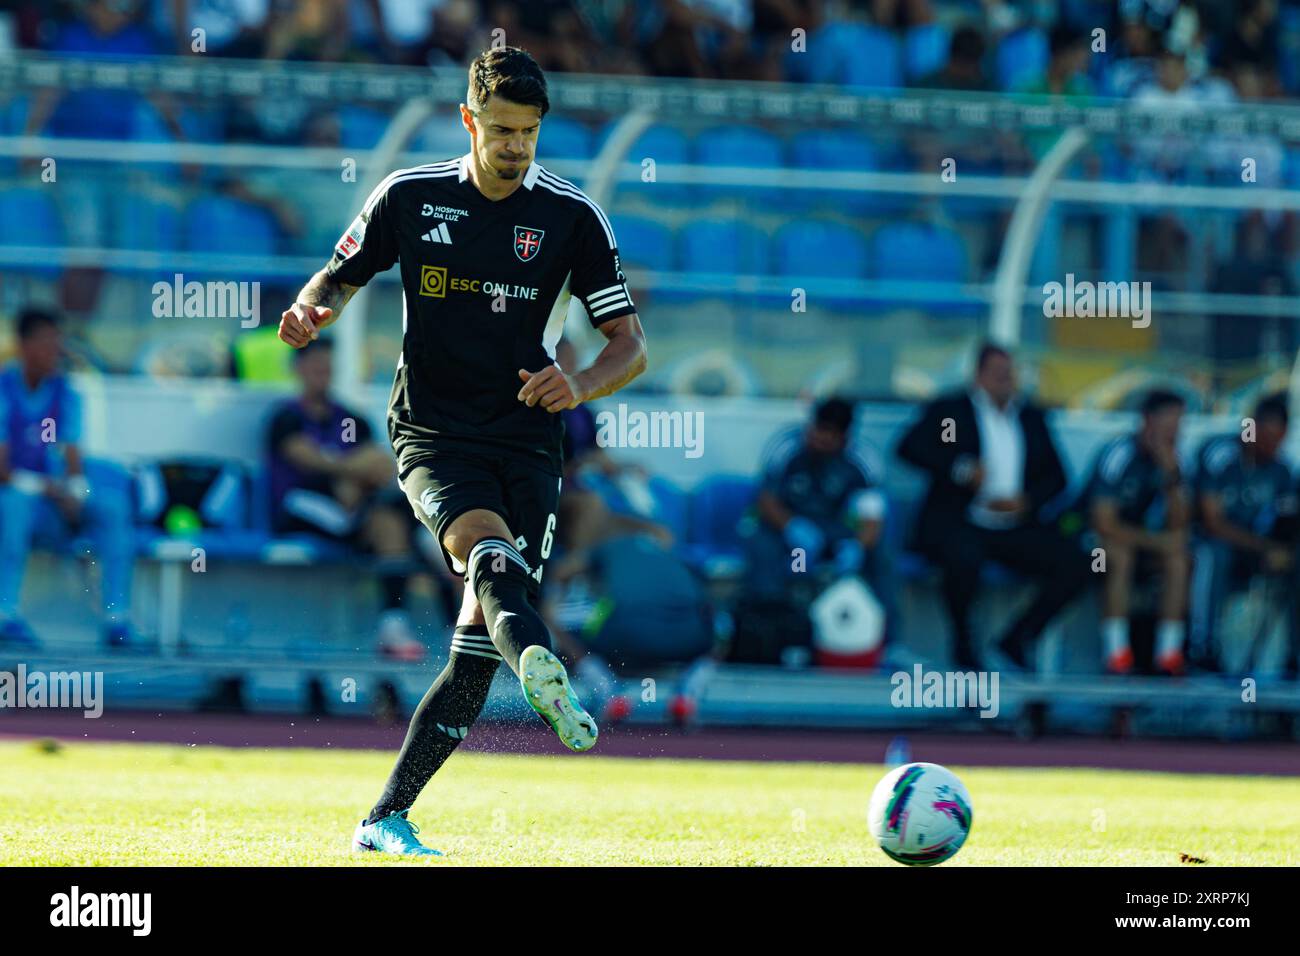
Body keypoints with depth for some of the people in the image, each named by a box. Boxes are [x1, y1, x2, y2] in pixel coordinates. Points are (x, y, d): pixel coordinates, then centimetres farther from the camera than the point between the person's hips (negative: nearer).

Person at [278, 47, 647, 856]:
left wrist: (580, 386, -19)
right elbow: (340, 279, 16)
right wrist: (311, 311, -9)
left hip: (526, 445, 2)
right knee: (490, 551, -33)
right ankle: (544, 678, -64)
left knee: (481, 637, -8)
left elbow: (631, 345, 3)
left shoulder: (571, 217, 2)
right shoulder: (411, 197, 4)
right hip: (434, 434, -1)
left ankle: (387, 819, 1)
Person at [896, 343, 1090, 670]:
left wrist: (1026, 501, -7)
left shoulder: (1031, 416, 17)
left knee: (1074, 566, -16)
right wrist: (961, 470, -23)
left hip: (1014, 528, 5)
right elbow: (910, 447, -10)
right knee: (964, 557, -39)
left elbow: (1055, 476, 14)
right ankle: (962, 642, -12)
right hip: (957, 523, -5)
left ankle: (1018, 638, 1)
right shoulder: (949, 410, 4)